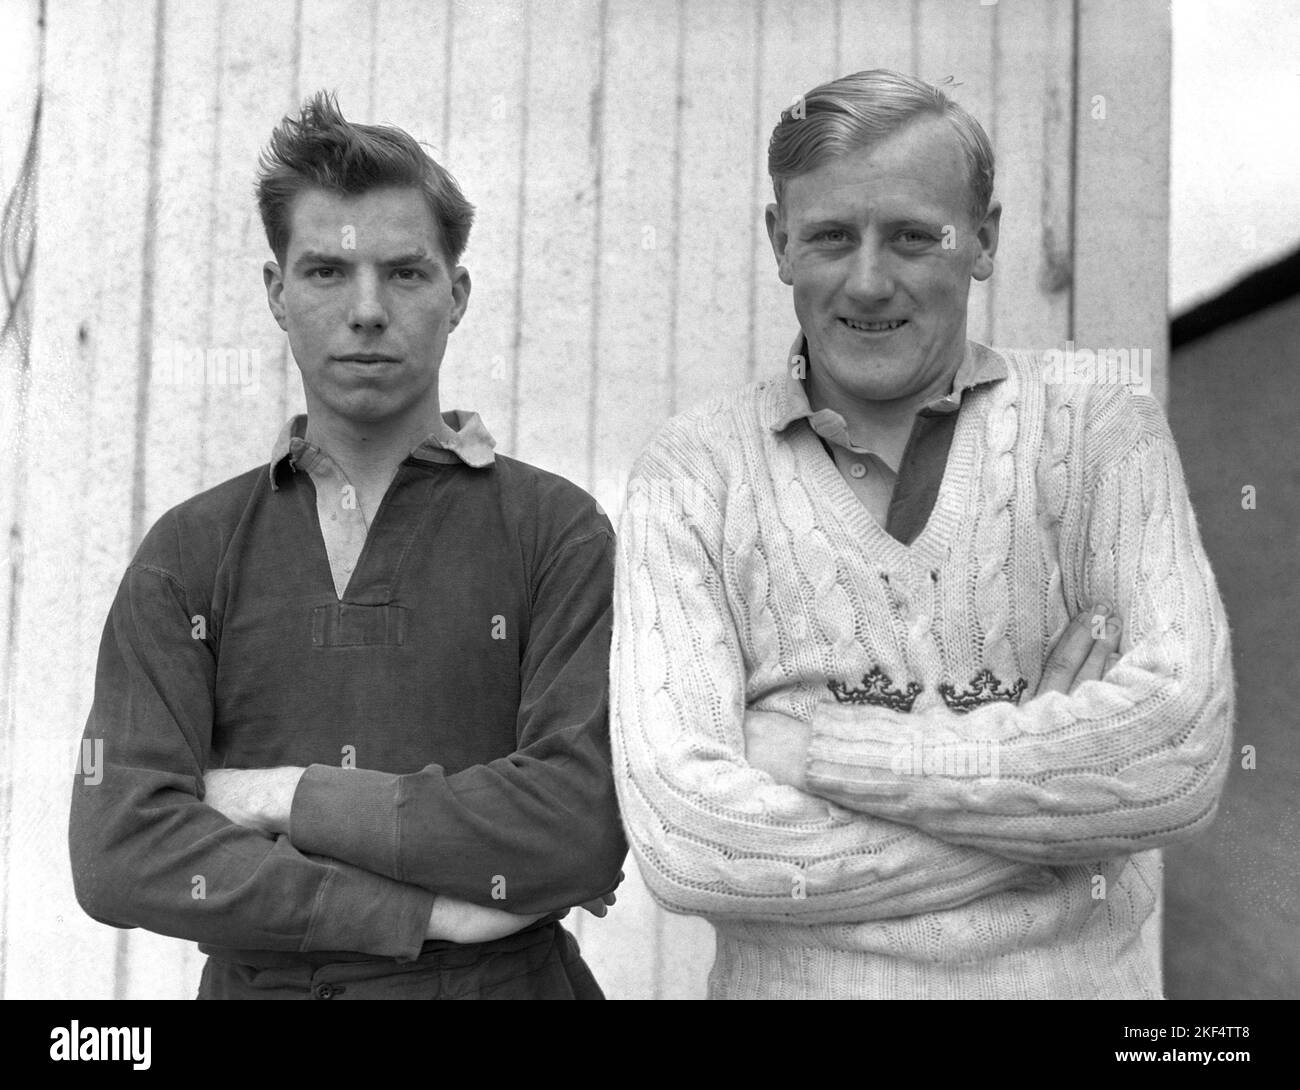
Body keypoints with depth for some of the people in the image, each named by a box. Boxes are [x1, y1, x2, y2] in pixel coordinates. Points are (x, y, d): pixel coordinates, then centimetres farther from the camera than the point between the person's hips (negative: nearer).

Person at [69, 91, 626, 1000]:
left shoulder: (556, 529, -8)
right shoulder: (190, 551, -2)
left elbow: (585, 823, -19)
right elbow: (120, 852, -12)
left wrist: (291, 797, -15)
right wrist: (428, 909, -19)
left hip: (507, 979, -1)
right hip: (255, 980, 2)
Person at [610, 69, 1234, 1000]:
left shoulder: (1106, 436, -6)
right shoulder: (691, 477, -8)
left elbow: (1181, 754, -21)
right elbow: (684, 839, -19)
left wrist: (807, 749, -19)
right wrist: (1049, 798, -19)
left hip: (1079, 973, 1)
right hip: (794, 978, 0)